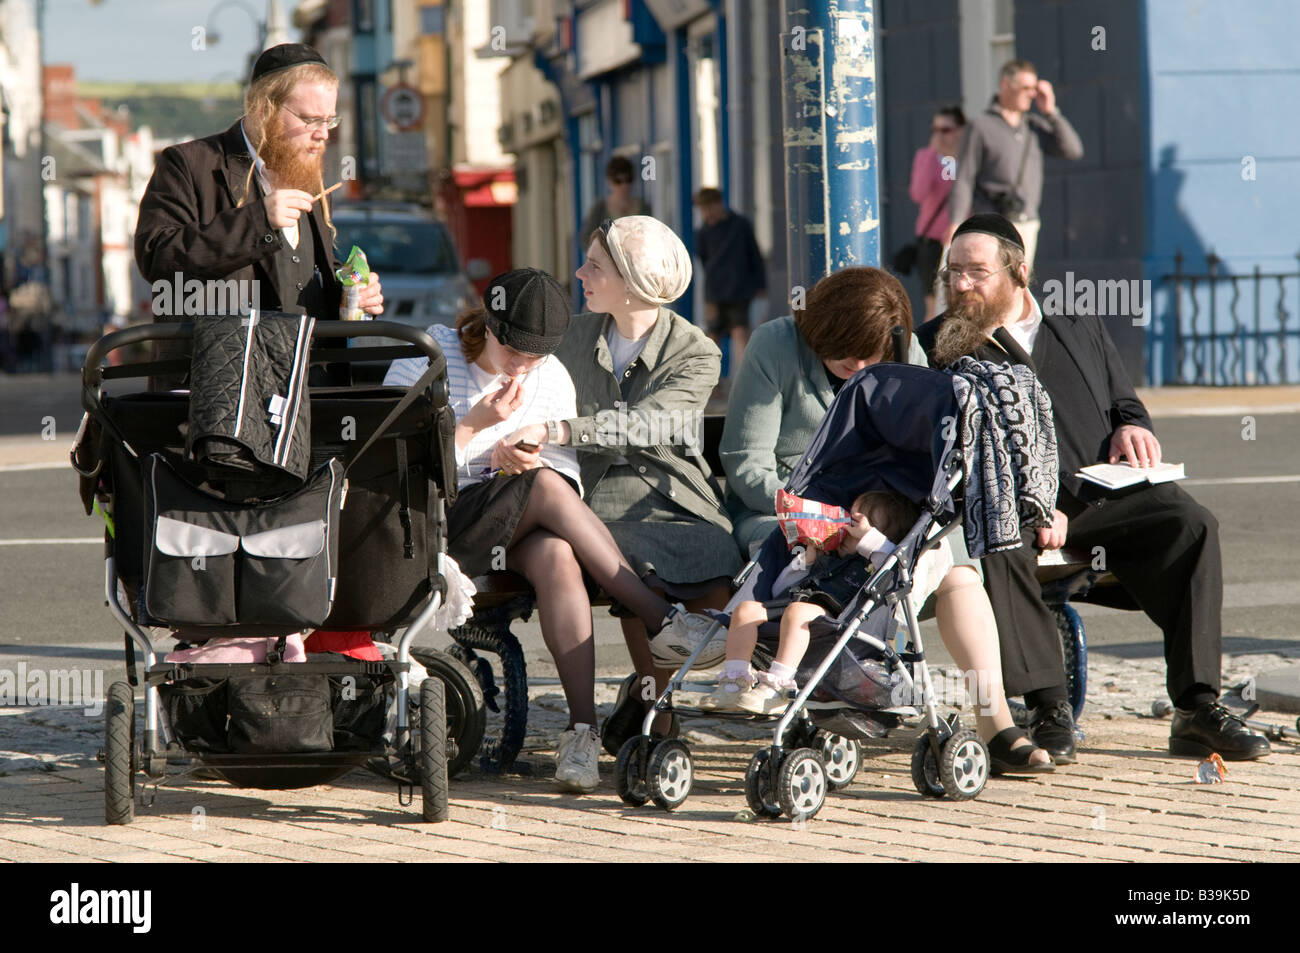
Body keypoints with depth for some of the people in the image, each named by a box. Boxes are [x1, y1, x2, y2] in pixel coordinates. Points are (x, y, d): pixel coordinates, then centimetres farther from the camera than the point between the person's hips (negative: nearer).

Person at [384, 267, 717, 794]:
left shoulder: (551, 375, 13)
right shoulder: (424, 365, -1)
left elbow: (569, 468, 10)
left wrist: (527, 456, -13)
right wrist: (475, 424, -18)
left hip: (522, 533, 4)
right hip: (436, 526, -4)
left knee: (556, 555, -35)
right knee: (547, 488, -32)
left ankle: (582, 731, -43)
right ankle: (664, 620, -30)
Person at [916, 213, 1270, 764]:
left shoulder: (1077, 327, 25)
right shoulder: (936, 346, 11)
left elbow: (1125, 403, 30)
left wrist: (1132, 427, 3)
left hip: (1105, 496, 3)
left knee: (1189, 524, -26)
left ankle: (1197, 708, -26)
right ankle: (1048, 709, -34)